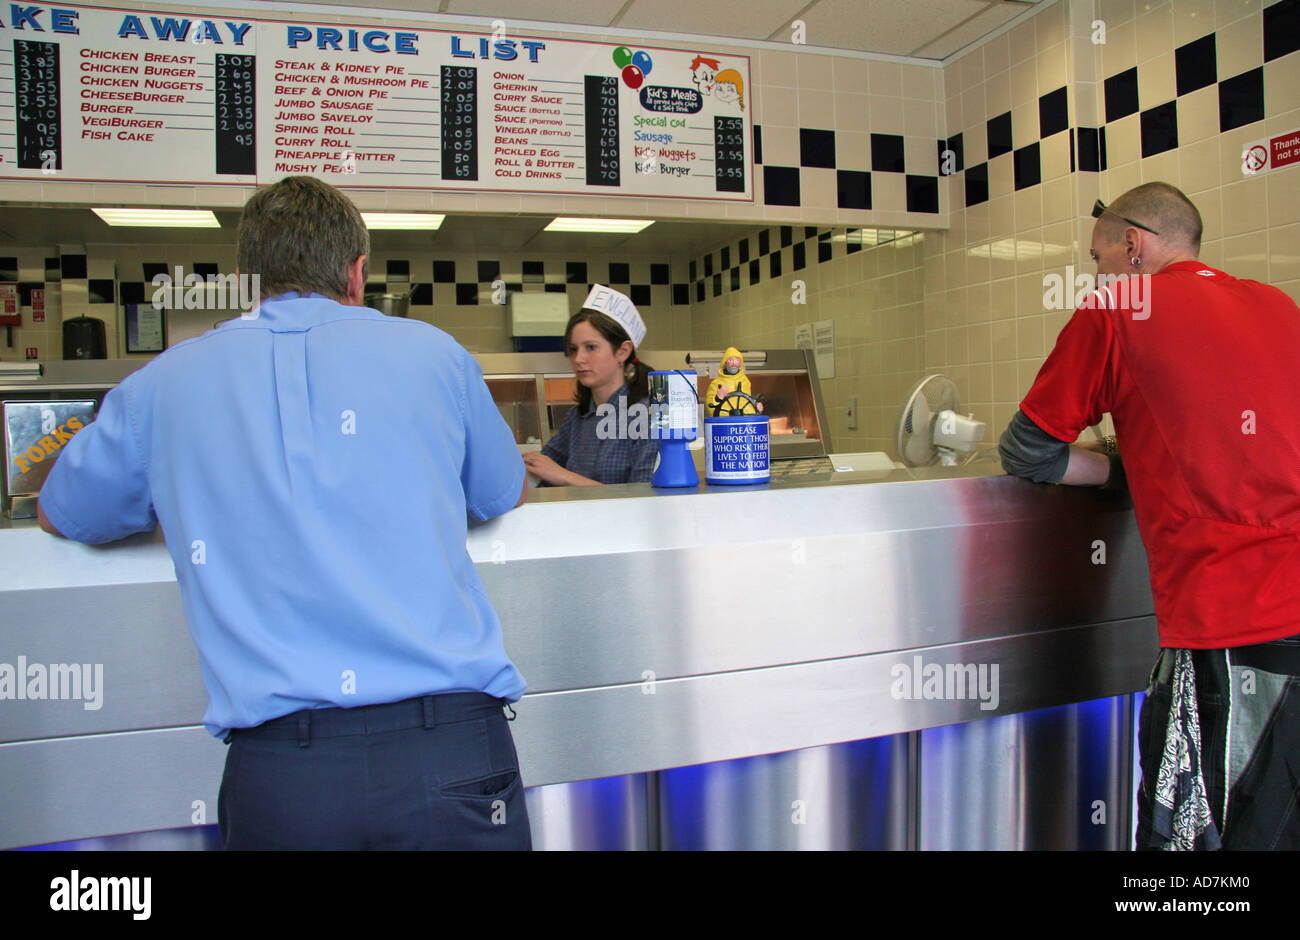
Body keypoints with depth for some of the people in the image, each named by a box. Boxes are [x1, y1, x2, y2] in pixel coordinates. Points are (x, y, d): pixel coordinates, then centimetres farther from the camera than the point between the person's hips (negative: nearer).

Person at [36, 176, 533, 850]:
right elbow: (506, 495, 21)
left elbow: (59, 514, 24)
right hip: (452, 746, 0)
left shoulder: (166, 381, 6)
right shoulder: (432, 352, 5)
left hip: (275, 768, 1)